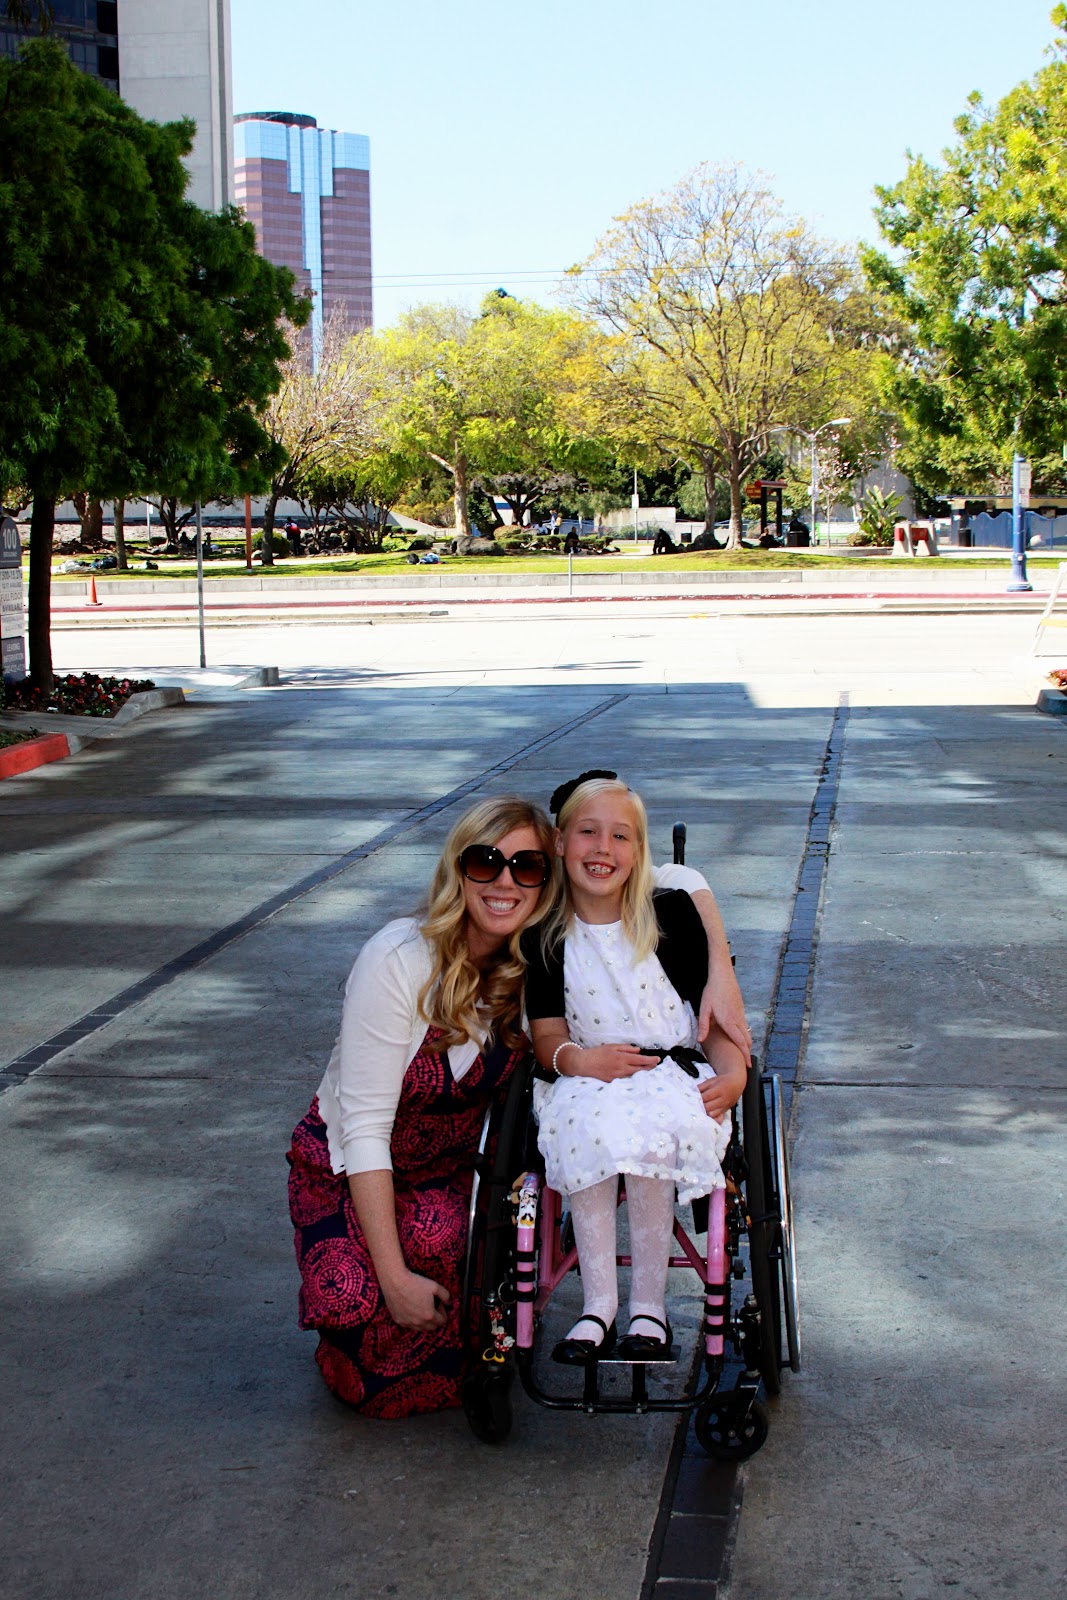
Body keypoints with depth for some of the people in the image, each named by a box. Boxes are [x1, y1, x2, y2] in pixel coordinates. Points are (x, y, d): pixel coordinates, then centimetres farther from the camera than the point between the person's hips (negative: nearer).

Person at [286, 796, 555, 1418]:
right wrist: (394, 1277, -26)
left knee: (435, 1239, -28)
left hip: (449, 1172, 3)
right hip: (349, 1169, -3)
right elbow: (364, 1128, -24)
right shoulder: (400, 959, -26)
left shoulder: (535, 964, -13)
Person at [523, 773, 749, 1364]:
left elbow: (713, 1013, 2)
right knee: (589, 1123, -33)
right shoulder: (545, 935, 5)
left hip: (674, 1077, -1)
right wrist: (579, 1059, -21)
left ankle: (649, 1303, -18)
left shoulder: (672, 914, 1)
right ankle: (598, 1302, -22)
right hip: (587, 1080, 1)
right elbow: (547, 1036, 2)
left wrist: (733, 1072, -17)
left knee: (647, 1133, -33)